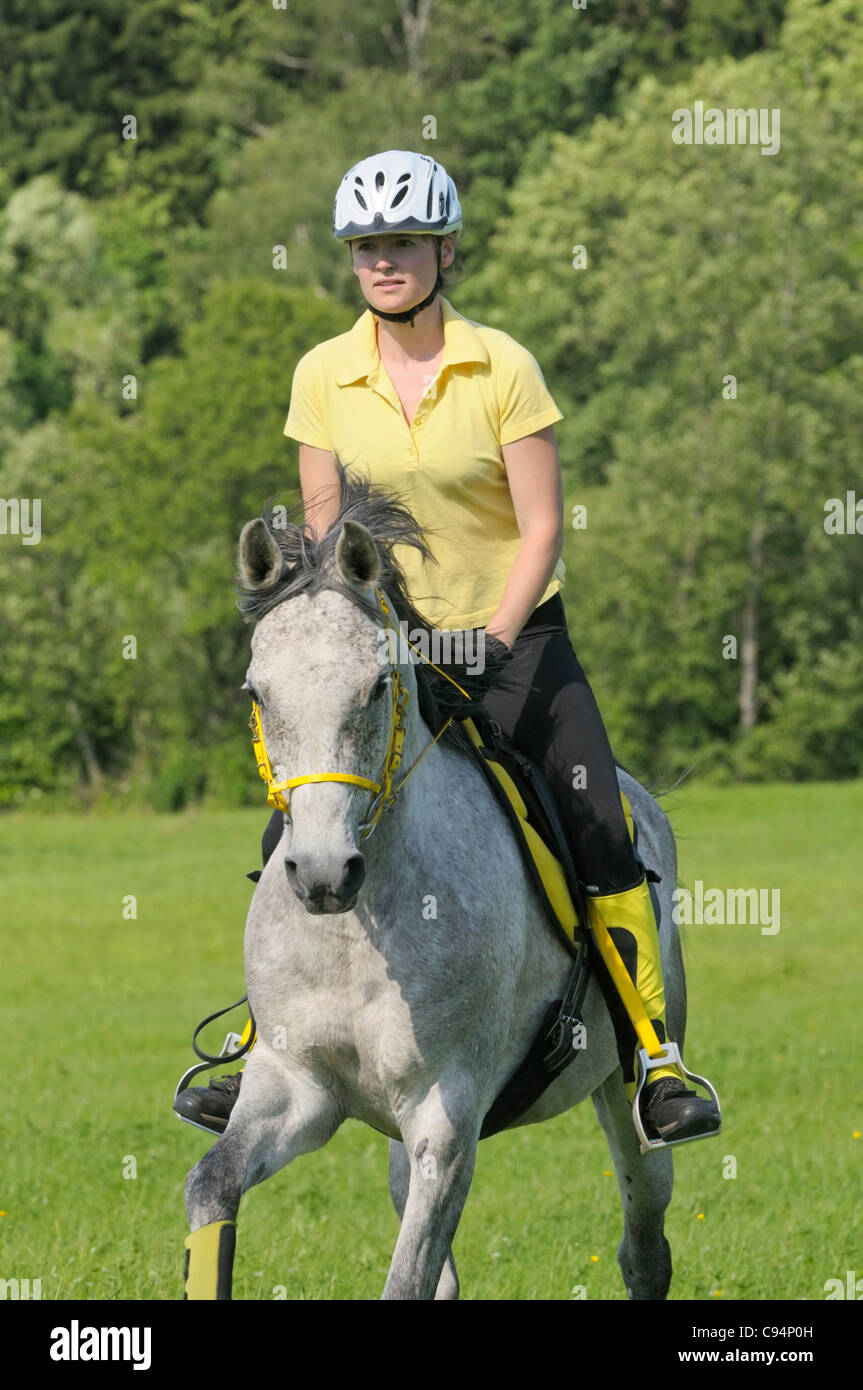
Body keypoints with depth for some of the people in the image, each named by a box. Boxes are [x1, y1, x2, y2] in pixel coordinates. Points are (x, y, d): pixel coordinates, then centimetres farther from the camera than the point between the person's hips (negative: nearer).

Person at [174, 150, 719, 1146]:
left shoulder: (502, 368, -10)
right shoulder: (324, 377, -2)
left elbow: (542, 528, -11)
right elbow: (324, 531, 3)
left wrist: (492, 643, -22)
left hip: (515, 637, -2)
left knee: (601, 838, -18)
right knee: (295, 840, -10)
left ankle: (651, 1067, -9)